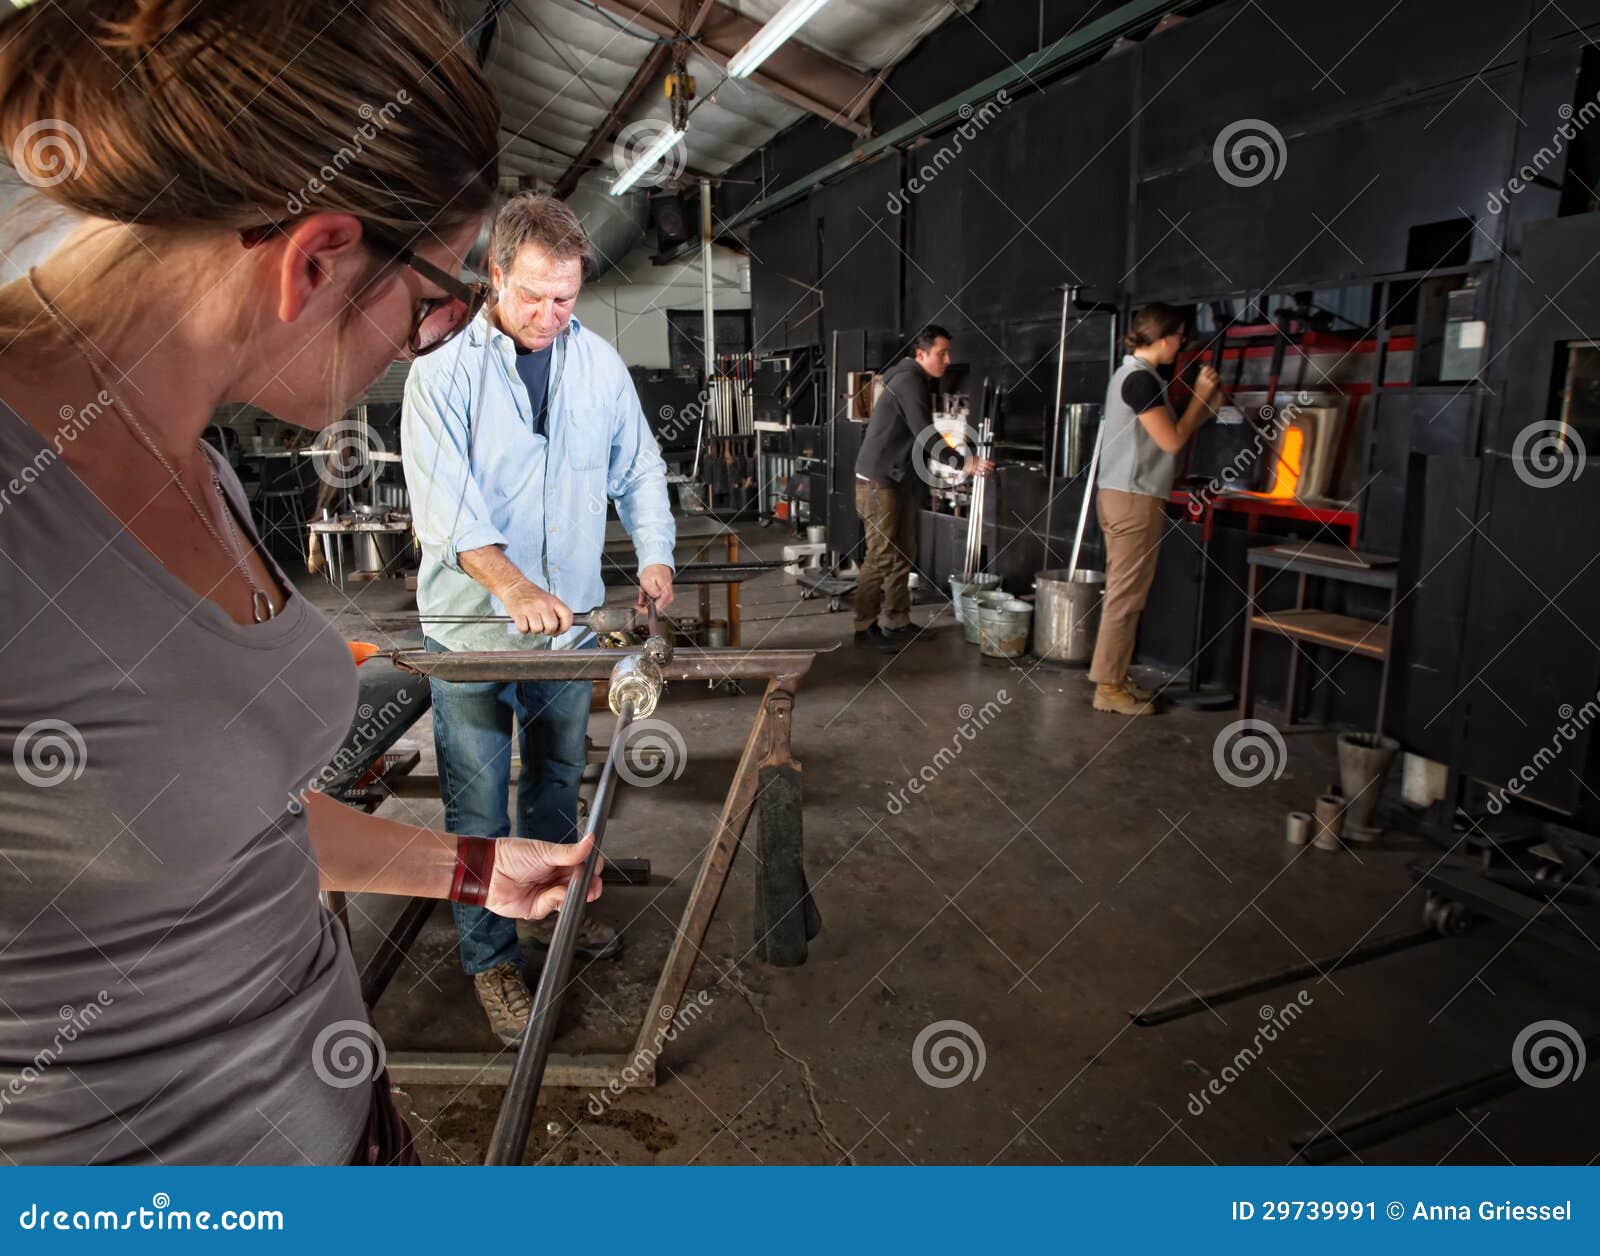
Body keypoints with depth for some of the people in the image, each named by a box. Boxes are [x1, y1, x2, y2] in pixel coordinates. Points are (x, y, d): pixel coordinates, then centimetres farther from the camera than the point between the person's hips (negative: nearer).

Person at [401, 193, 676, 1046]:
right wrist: (513, 586, -35)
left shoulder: (599, 364, 3)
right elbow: (445, 498, -20)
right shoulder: (442, 375, -9)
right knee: (479, 807, 5)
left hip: (570, 620, 4)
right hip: (472, 627, -3)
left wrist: (655, 556, -2)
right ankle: (491, 959, 22)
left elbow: (639, 469, 11)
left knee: (557, 782, 20)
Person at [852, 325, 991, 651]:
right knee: (881, 556, -9)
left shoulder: (919, 382, 17)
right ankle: (865, 627, -2)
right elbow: (925, 438, -22)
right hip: (878, 481, -10)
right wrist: (965, 464, -22)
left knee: (904, 554, 11)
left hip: (900, 481, 10)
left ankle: (897, 621, 19)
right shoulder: (908, 382, -15)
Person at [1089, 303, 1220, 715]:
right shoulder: (1140, 378, -15)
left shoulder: (1132, 374, 17)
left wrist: (1206, 401, 17)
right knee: (1125, 596, -6)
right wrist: (1201, 395, -3)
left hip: (1125, 496, 10)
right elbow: (1172, 441, -14)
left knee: (1123, 593, 12)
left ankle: (1114, 678, 18)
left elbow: (1165, 434, 20)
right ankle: (1108, 687, -1)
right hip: (1133, 500, -10)